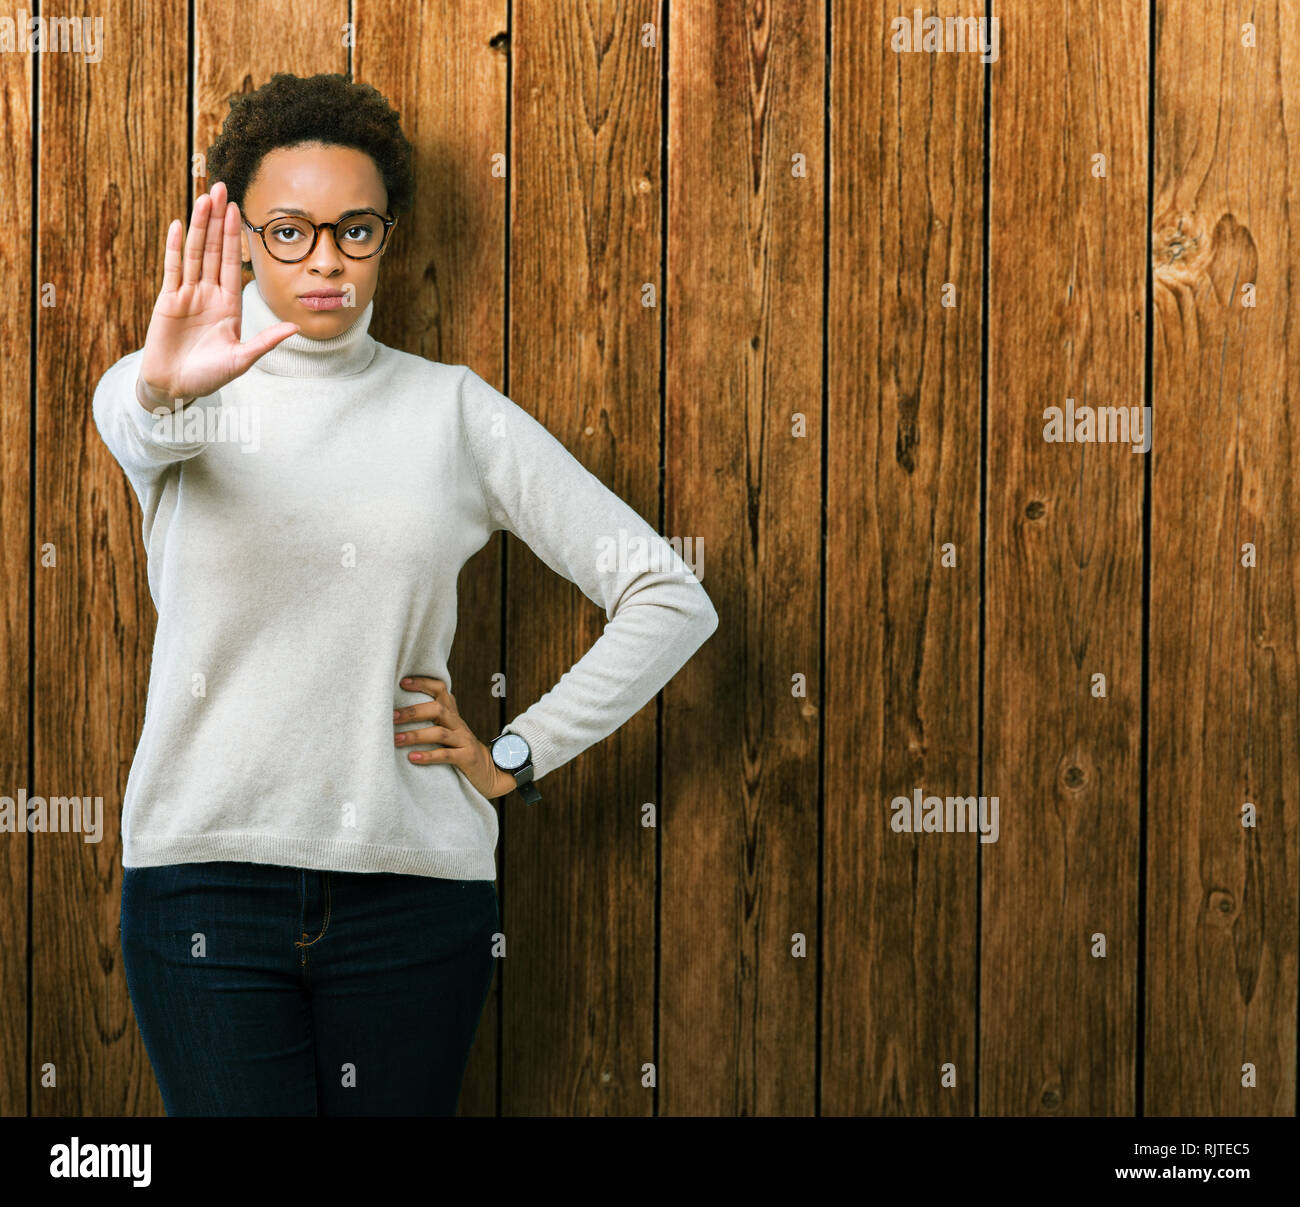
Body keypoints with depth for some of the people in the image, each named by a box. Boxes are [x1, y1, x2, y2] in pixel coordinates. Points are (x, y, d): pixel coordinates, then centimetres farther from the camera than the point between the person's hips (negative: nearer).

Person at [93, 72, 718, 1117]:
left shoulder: (455, 411, 6)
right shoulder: (186, 395, 5)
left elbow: (672, 599, 5)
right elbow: (128, 419, -22)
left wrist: (517, 757, 0)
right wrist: (164, 388, -45)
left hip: (413, 885, 1)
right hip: (206, 876, -1)